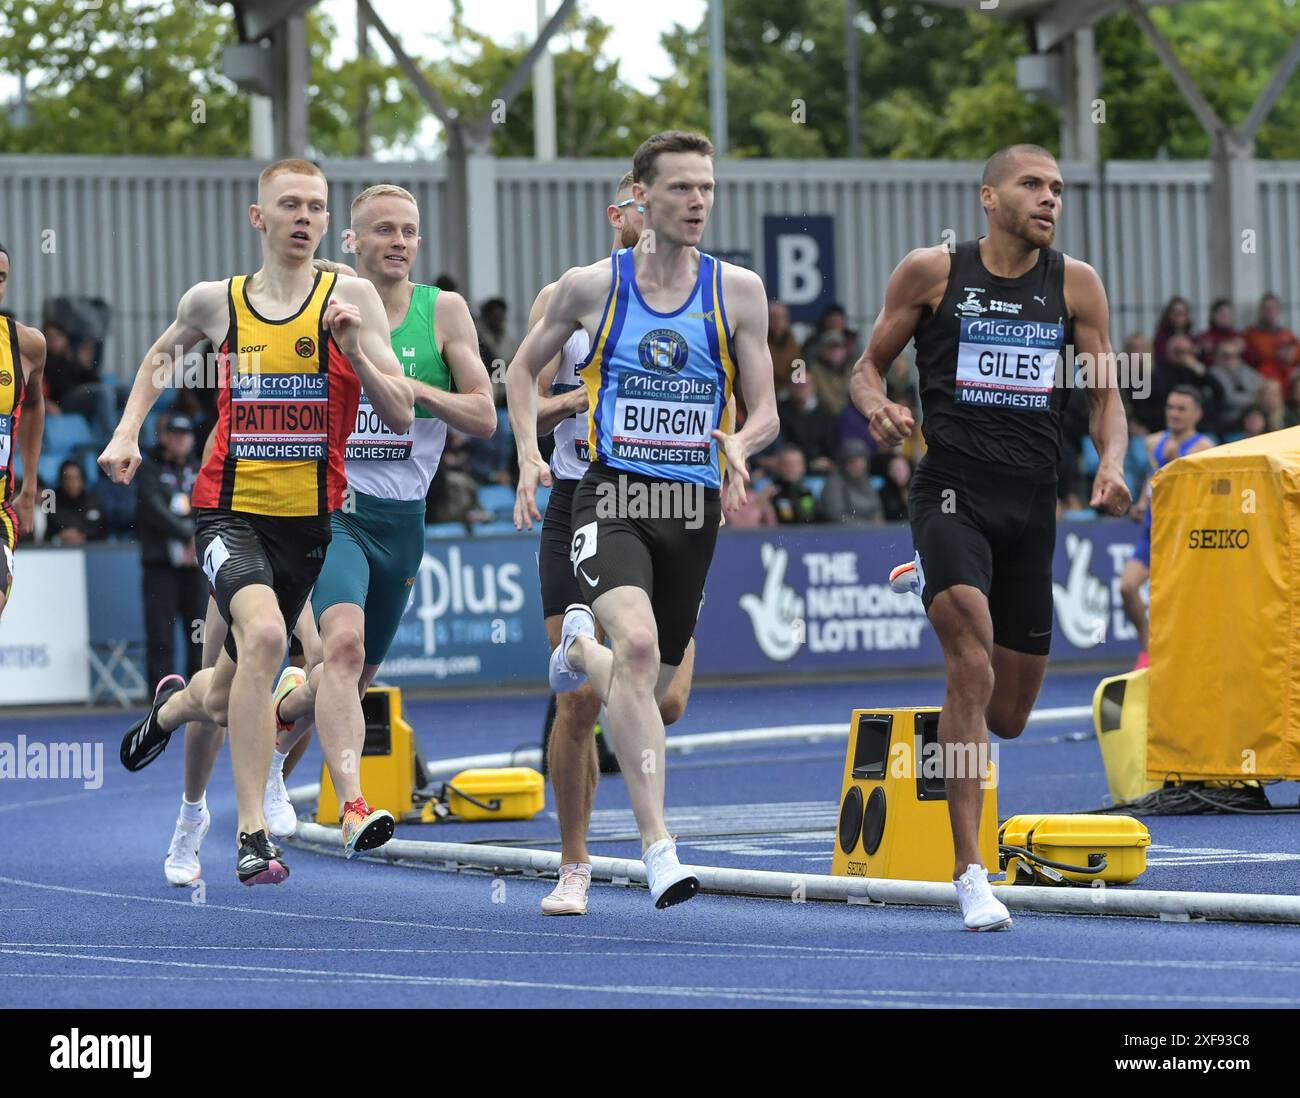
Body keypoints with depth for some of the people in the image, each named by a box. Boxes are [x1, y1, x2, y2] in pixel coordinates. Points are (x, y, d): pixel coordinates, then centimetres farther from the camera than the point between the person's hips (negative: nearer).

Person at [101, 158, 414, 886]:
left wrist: (357, 351, -22)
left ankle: (173, 705, 55)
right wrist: (129, 429, 11)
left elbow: (401, 417, -8)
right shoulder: (215, 302, 0)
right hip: (231, 510, -2)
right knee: (264, 634, -31)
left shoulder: (351, 298, -4)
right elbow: (163, 354, 23)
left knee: (228, 700, 15)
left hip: (310, 521, 2)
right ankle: (253, 835, -25)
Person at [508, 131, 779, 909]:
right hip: (612, 496, -3)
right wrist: (530, 452, 3)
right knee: (637, 642, -29)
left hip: (694, 503, 3)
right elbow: (525, 368, 17)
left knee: (649, 689, 13)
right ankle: (658, 846, -27)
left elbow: (765, 413, 5)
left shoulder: (737, 291, 3)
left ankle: (581, 647, 50)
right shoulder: (590, 286, 1)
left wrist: (738, 445, -17)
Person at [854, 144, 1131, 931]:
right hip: (952, 491, -4)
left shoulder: (1075, 283, 6)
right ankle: (971, 873, -19)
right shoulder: (931, 272, 1)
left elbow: (1107, 394, 8)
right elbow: (870, 365, 9)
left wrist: (1112, 463, -13)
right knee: (974, 671, -24)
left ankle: (933, 586, 43)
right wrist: (877, 406, -14)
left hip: (1032, 504, 4)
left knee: (1008, 717, 10)